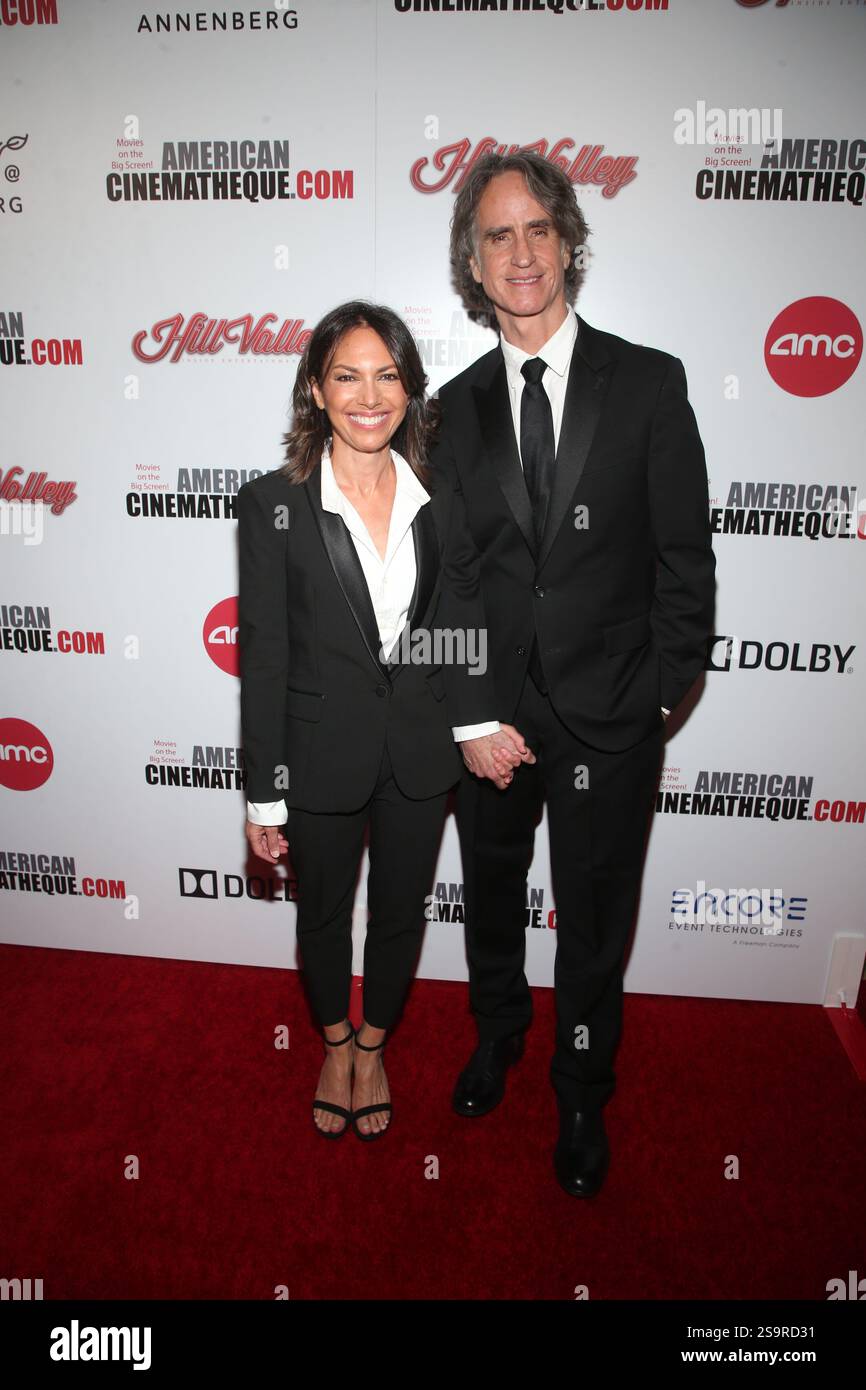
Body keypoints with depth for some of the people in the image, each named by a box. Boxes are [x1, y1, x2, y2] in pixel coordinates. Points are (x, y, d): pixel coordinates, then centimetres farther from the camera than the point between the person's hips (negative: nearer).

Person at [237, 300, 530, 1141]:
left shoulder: (439, 502, -2)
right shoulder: (272, 504, -11)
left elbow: (464, 623, 4)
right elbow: (261, 654, -10)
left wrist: (476, 724, -11)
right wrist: (264, 795, -9)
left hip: (419, 754, 3)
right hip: (321, 753, -2)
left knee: (400, 911, 19)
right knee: (323, 913, 20)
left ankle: (373, 1046, 48)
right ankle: (335, 1046, 50)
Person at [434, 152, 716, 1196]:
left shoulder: (648, 383, -4)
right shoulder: (457, 406, 3)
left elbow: (685, 557, -5)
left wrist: (660, 695, -9)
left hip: (608, 718, -2)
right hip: (490, 710, 3)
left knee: (594, 922, 13)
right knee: (491, 895, 21)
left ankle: (581, 1097, 38)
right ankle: (496, 1034, 50)